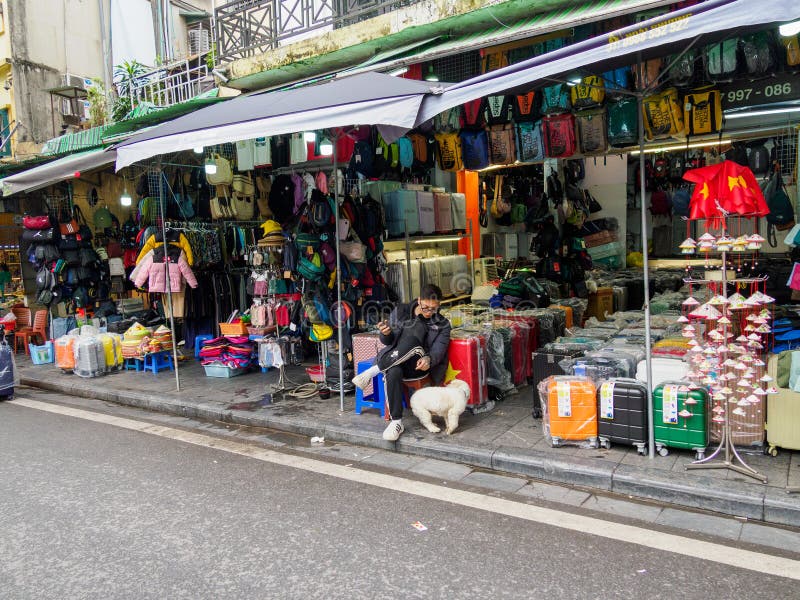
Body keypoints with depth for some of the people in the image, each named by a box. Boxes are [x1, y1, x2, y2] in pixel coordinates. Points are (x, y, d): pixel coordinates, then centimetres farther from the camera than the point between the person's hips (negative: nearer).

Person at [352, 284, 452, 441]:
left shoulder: (442, 325, 7)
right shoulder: (400, 312, 8)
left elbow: (438, 351, -6)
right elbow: (388, 342, 10)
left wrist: (429, 359, -30)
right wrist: (386, 334, -15)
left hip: (417, 365, -1)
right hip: (394, 360, 1)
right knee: (393, 373, -39)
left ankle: (374, 370, -27)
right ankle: (396, 422, -29)